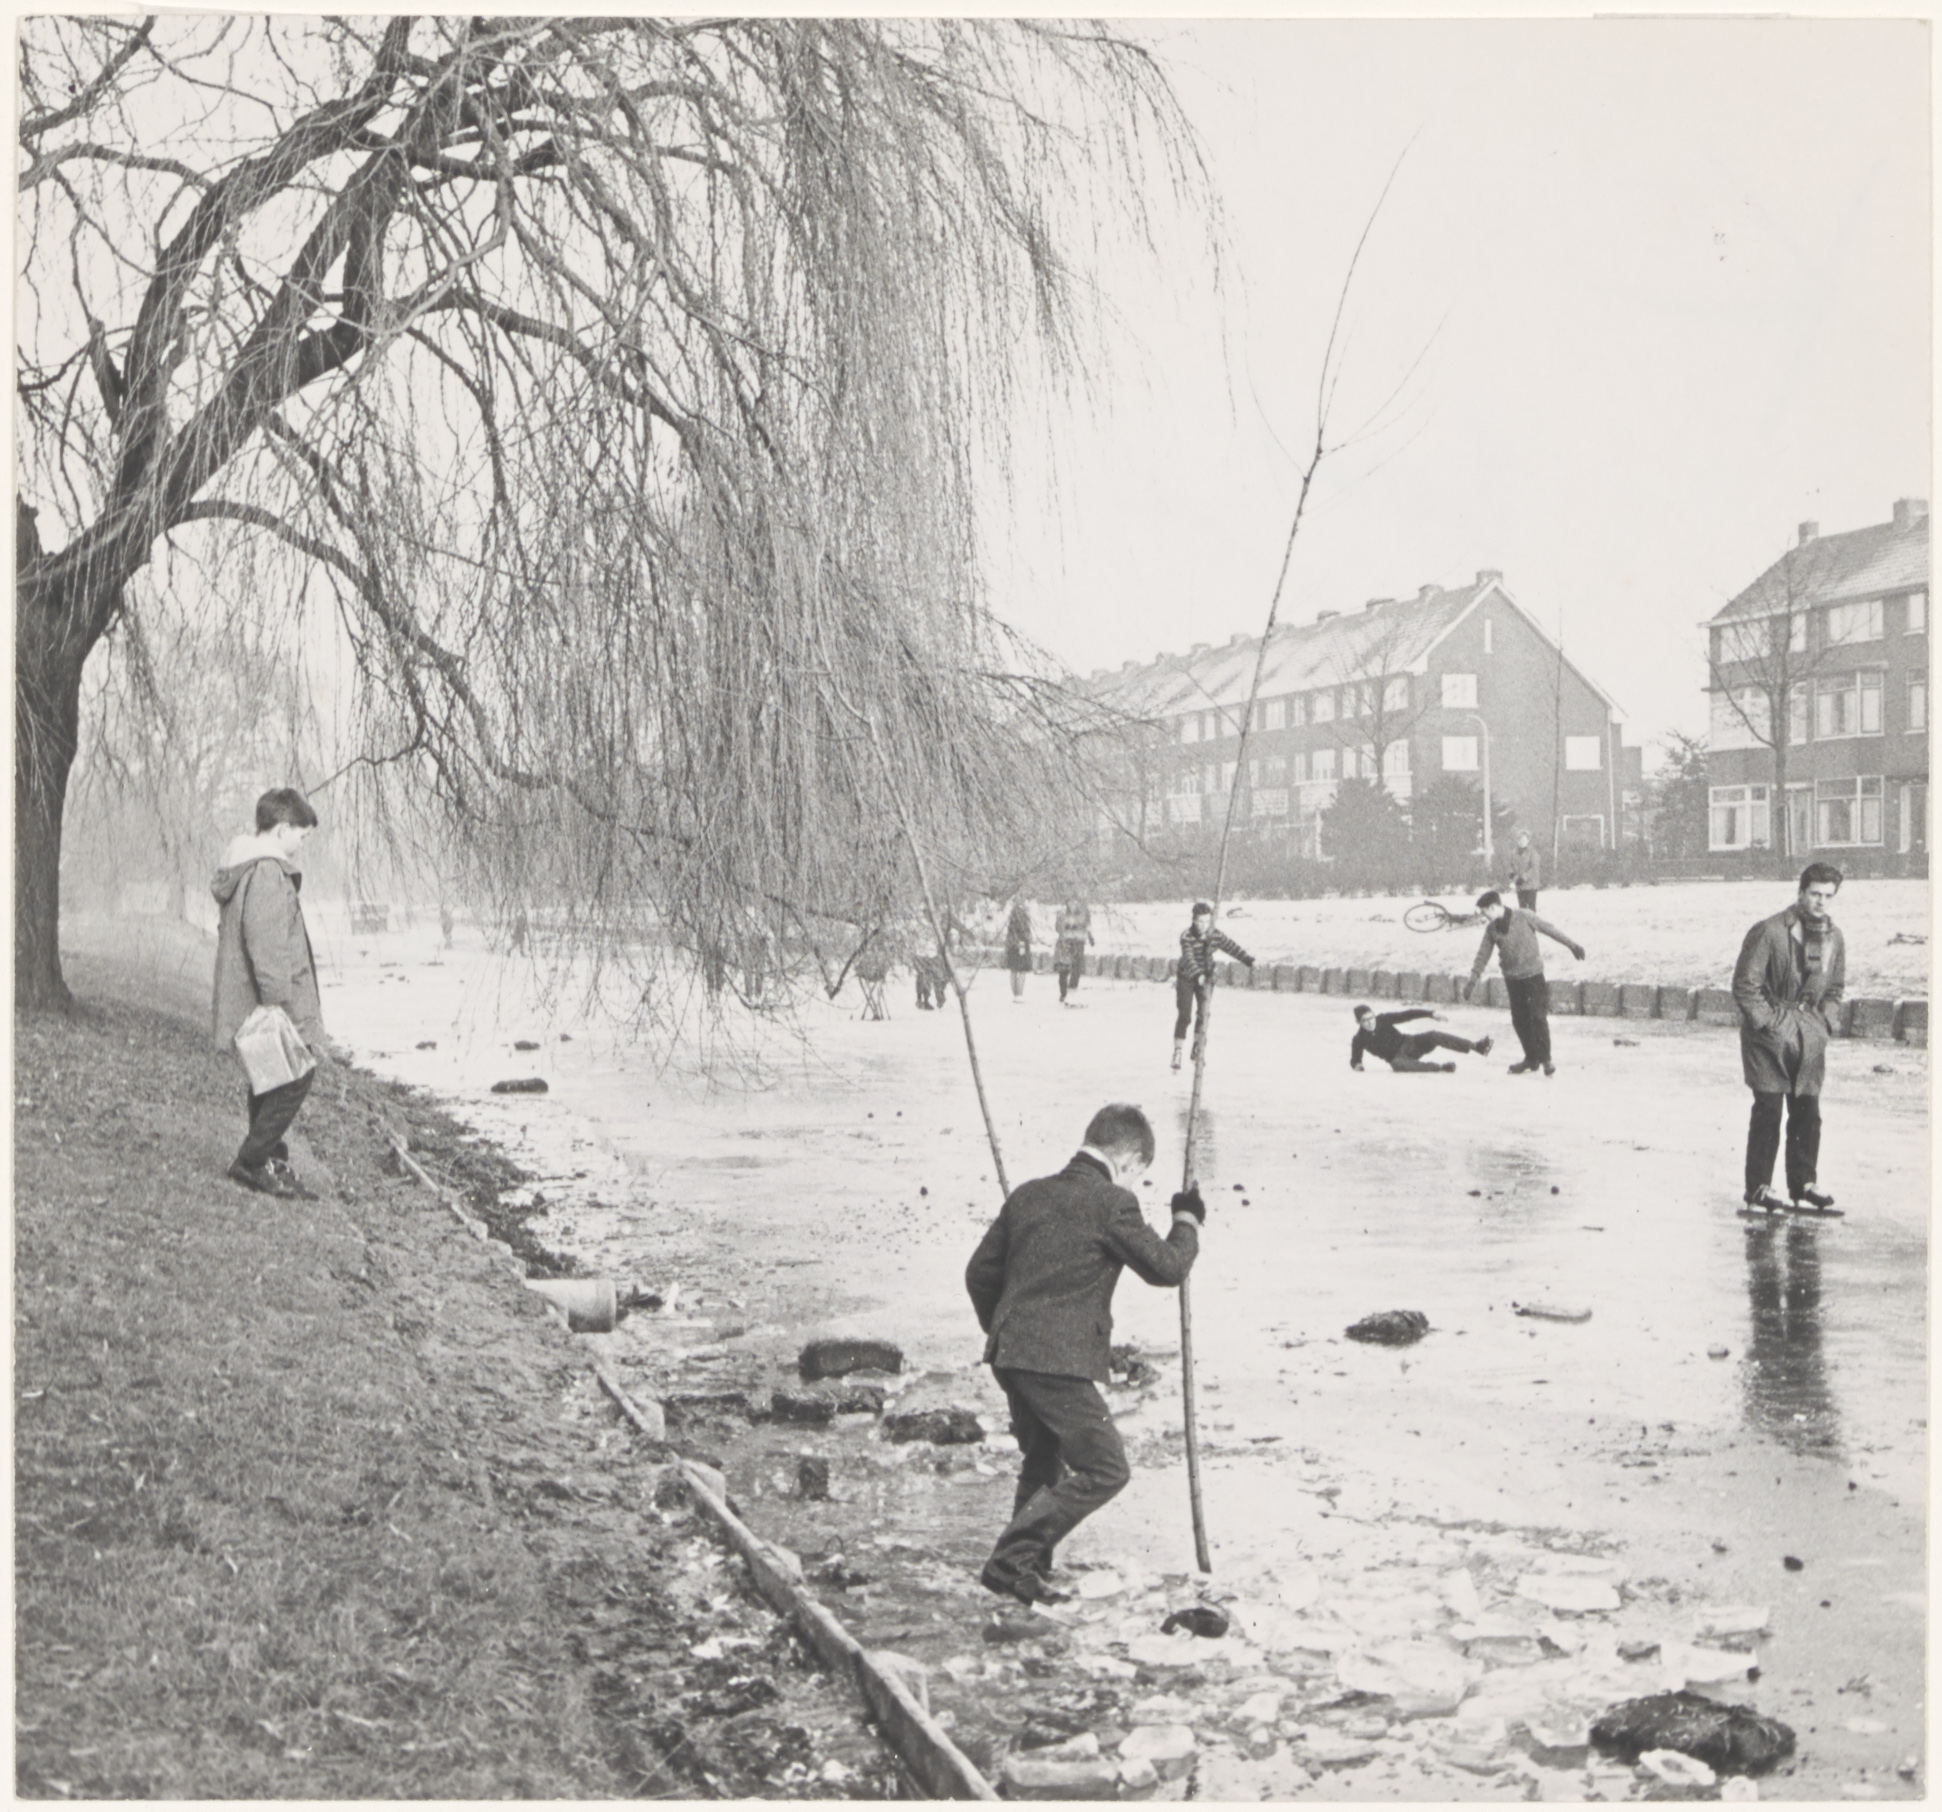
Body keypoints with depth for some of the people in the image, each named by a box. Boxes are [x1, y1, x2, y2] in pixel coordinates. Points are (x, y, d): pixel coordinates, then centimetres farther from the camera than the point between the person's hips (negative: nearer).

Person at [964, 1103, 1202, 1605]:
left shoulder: (1028, 1195, 13)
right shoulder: (1112, 1204, -9)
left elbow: (980, 1273, 17)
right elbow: (1167, 1269, -2)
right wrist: (1187, 1221, 16)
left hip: (1009, 1355, 8)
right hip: (1060, 1361, -8)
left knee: (1042, 1466, 23)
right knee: (1105, 1469, -1)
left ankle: (1026, 1570, 25)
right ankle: (1011, 1560, -5)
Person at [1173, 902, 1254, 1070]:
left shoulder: (1216, 936, -8)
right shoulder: (1186, 936, -21)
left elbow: (1233, 947, -5)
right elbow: (1188, 958, -33)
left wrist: (1249, 961, -17)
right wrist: (1198, 975, -48)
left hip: (1206, 978, 3)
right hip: (1186, 978, -3)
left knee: (1203, 1013, -3)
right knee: (1184, 1015, -8)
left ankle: (1197, 1050, 11)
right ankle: (1177, 1052, -2)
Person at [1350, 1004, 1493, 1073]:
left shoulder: (1383, 1020, -4)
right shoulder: (1359, 1040, -7)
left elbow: (1407, 1015, -3)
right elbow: (1355, 1060, 3)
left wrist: (1431, 1014, -11)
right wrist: (1357, 1065, -23)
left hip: (1409, 1043, 3)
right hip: (1396, 1057, -3)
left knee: (1434, 1036, -24)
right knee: (1398, 1064, -41)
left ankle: (1476, 1046, -34)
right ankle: (1441, 1066, -44)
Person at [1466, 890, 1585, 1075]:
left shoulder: (1524, 917, -12)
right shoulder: (1491, 929, 3)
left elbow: (1549, 929, -6)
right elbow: (1483, 954, 9)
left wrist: (1571, 945, -4)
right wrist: (1473, 979, 7)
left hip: (1533, 974, -5)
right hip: (1512, 978, 5)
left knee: (1538, 1017, -8)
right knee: (1519, 1020, 6)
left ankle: (1545, 1059, 1)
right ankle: (1531, 1059, 19)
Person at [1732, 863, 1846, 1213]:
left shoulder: (1834, 938, 8)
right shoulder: (1769, 932, -11)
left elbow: (1836, 988, 20)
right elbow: (1744, 984, -10)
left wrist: (1824, 1021, 7)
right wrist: (1766, 1023, -12)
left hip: (1809, 1036, 6)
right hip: (1769, 1036, -5)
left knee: (1808, 1112, 6)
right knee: (1768, 1110, -6)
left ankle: (1803, 1184, 16)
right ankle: (1758, 1188, 1)